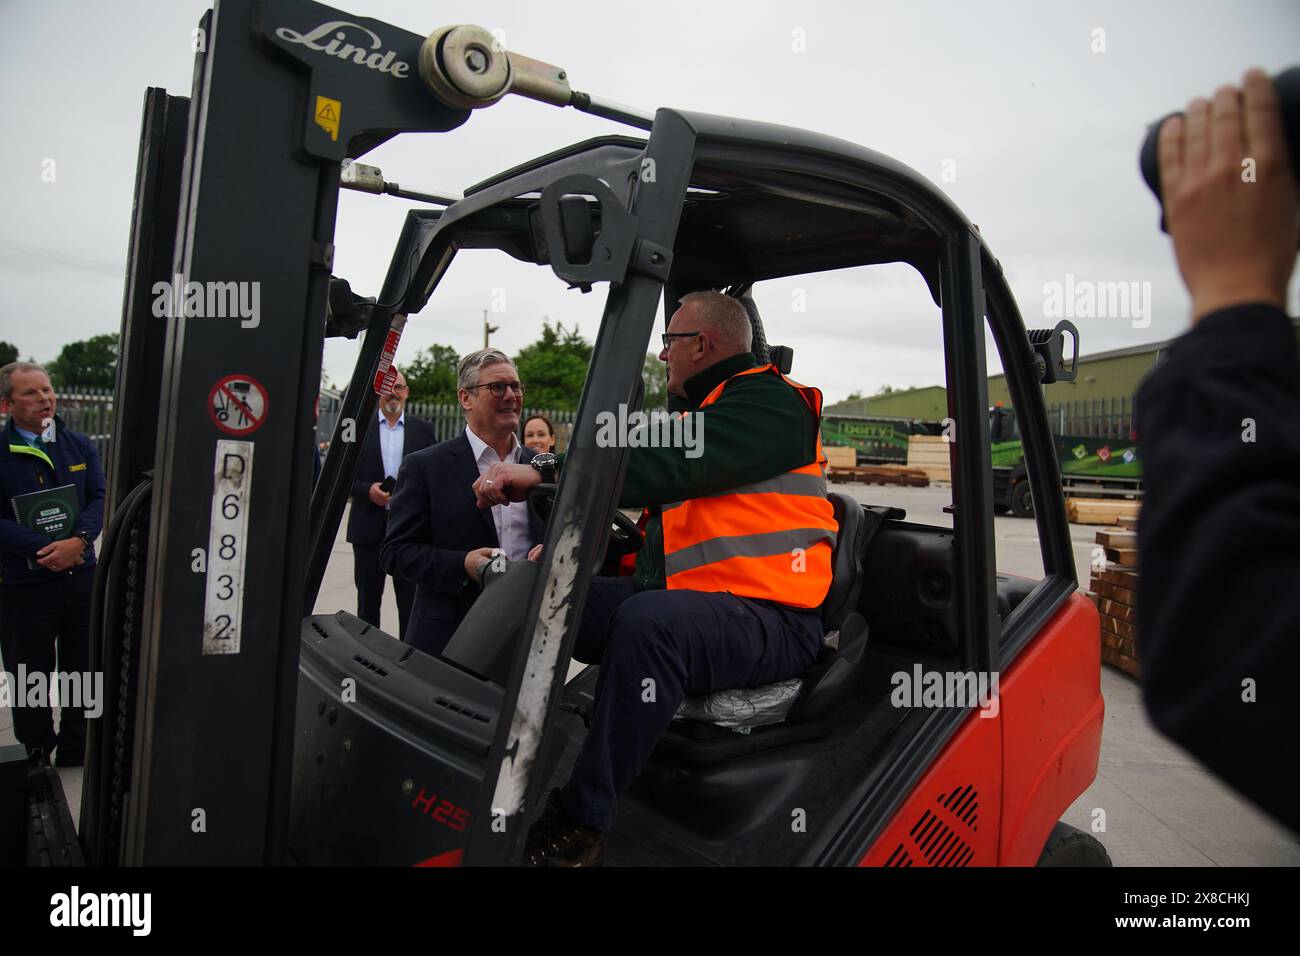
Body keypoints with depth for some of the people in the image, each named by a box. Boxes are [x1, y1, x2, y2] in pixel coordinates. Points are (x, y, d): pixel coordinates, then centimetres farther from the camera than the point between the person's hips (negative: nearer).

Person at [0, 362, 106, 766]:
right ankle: (35, 756, 27)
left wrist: (77, 542, -18)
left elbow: (99, 498, -1)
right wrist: (43, 551, -21)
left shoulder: (80, 445, 5)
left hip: (82, 576, 4)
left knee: (83, 667, 14)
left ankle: (76, 751, 31)